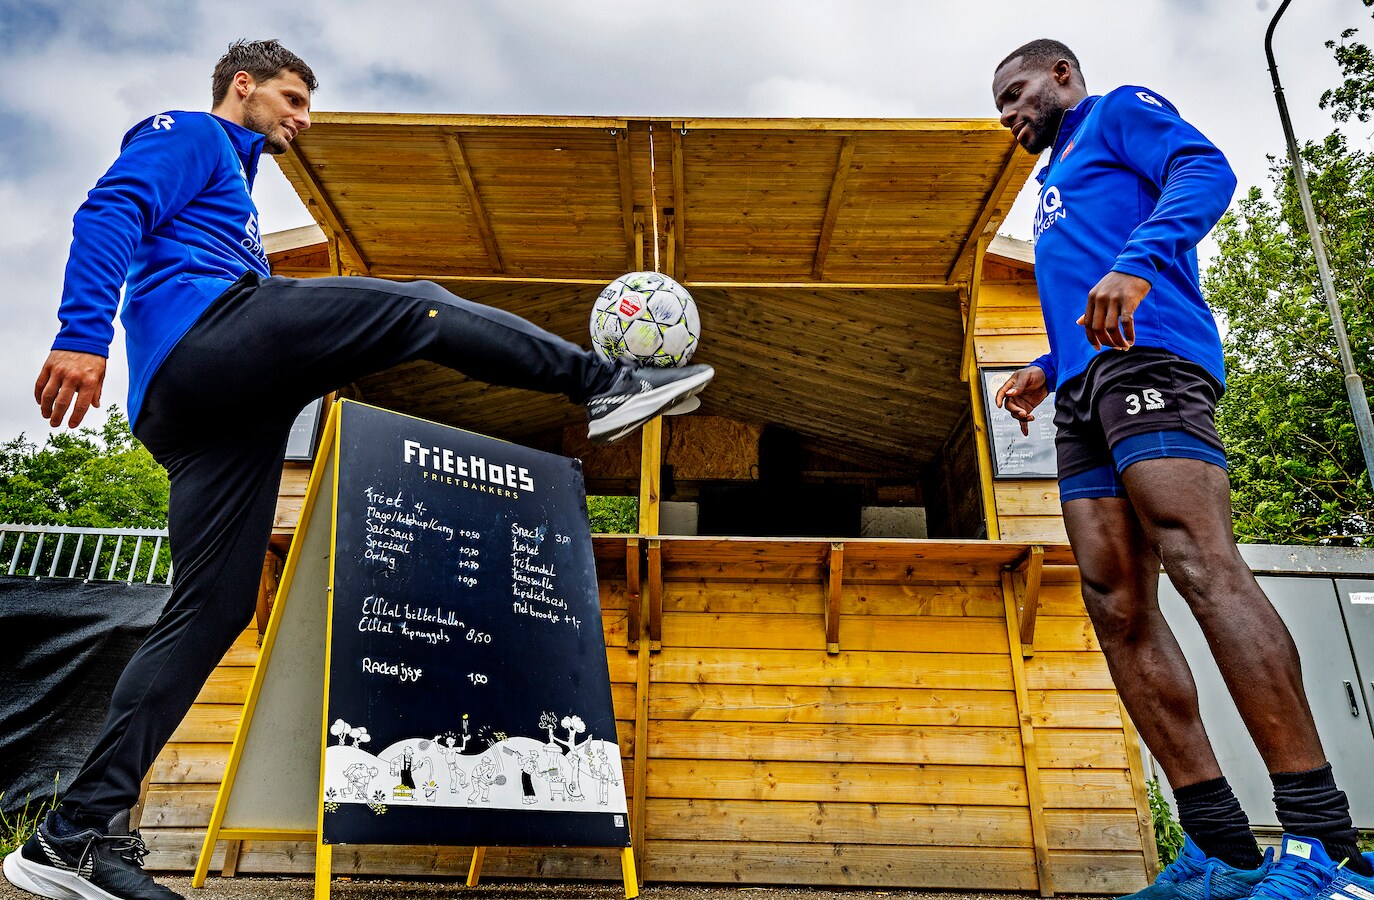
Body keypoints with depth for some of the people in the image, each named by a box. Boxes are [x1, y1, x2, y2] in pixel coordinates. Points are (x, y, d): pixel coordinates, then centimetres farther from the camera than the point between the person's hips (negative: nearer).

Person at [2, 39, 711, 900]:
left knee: (213, 607, 1)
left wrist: (320, 366, 26)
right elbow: (110, 214, -7)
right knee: (418, 305, -8)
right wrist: (83, 336, -21)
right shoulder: (187, 135, 13)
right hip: (202, 330, -9)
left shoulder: (231, 187, 40)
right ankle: (607, 383, -7)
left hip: (201, 407, 9)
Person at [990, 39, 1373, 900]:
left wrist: (1136, 263, -21)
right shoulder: (1056, 185, 37)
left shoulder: (1120, 112, 16)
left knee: (1202, 563, -23)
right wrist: (1045, 369, 17)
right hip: (1083, 395, 8)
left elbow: (1205, 170, -5)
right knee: (1117, 606, -5)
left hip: (1146, 356, -8)